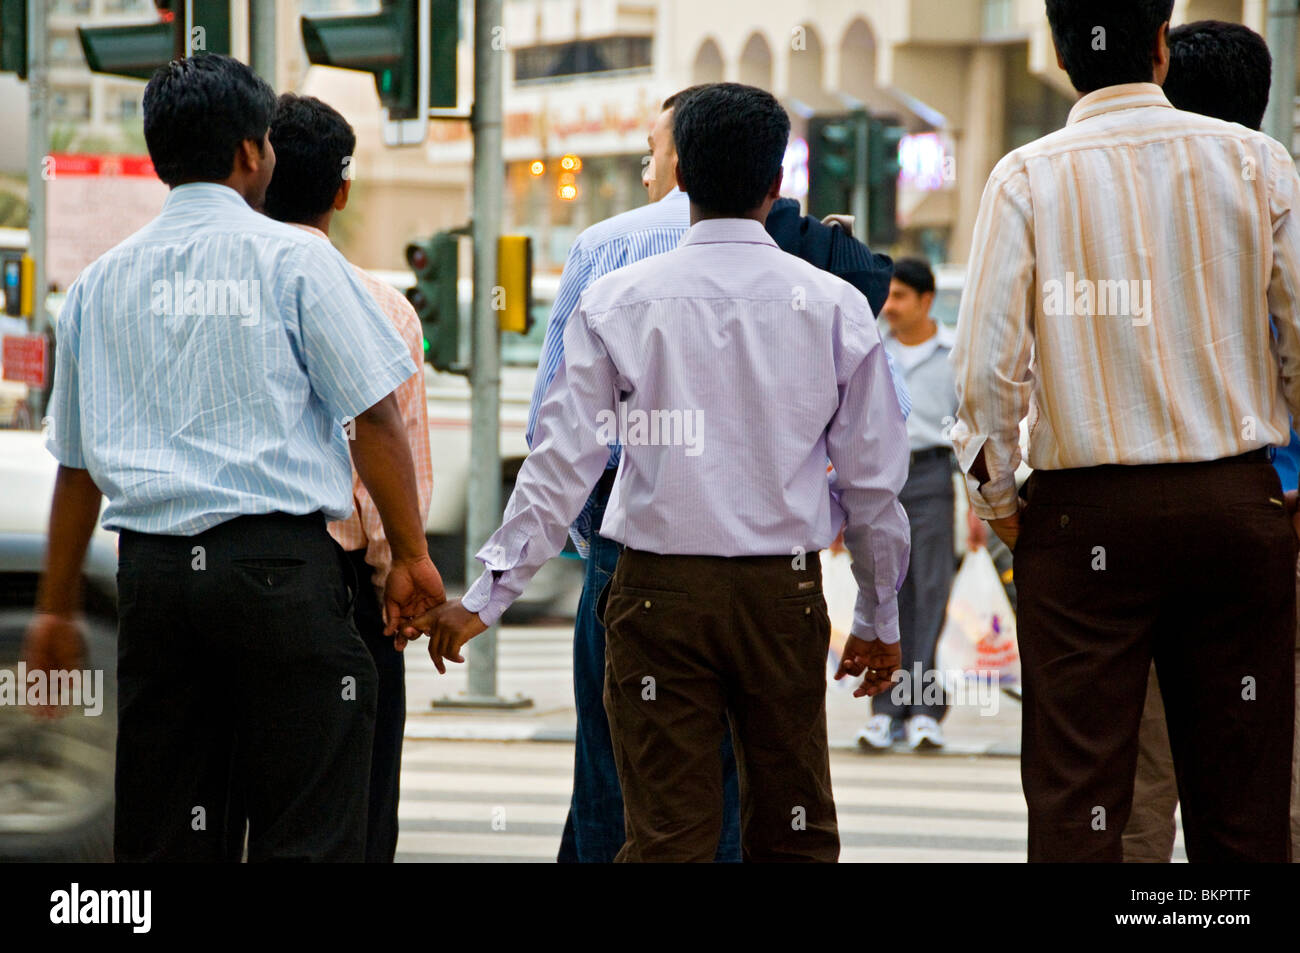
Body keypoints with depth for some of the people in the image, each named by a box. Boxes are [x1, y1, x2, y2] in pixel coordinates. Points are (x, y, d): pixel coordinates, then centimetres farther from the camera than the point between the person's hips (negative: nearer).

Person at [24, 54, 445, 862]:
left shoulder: (101, 281, 13)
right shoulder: (293, 258, -1)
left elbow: (77, 463, 17)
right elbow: (374, 416, -5)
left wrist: (58, 610, 24)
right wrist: (412, 556, 3)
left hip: (154, 574, 5)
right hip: (280, 566, -5)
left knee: (164, 835, 7)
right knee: (308, 830, -4)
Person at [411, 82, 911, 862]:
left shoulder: (620, 302, -2)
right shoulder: (834, 307, 1)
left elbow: (563, 463, -4)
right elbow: (873, 479, 5)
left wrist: (486, 598, 1)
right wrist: (880, 617, 17)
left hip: (660, 592, -1)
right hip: (784, 592, 1)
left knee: (668, 833, 0)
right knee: (796, 833, 11)